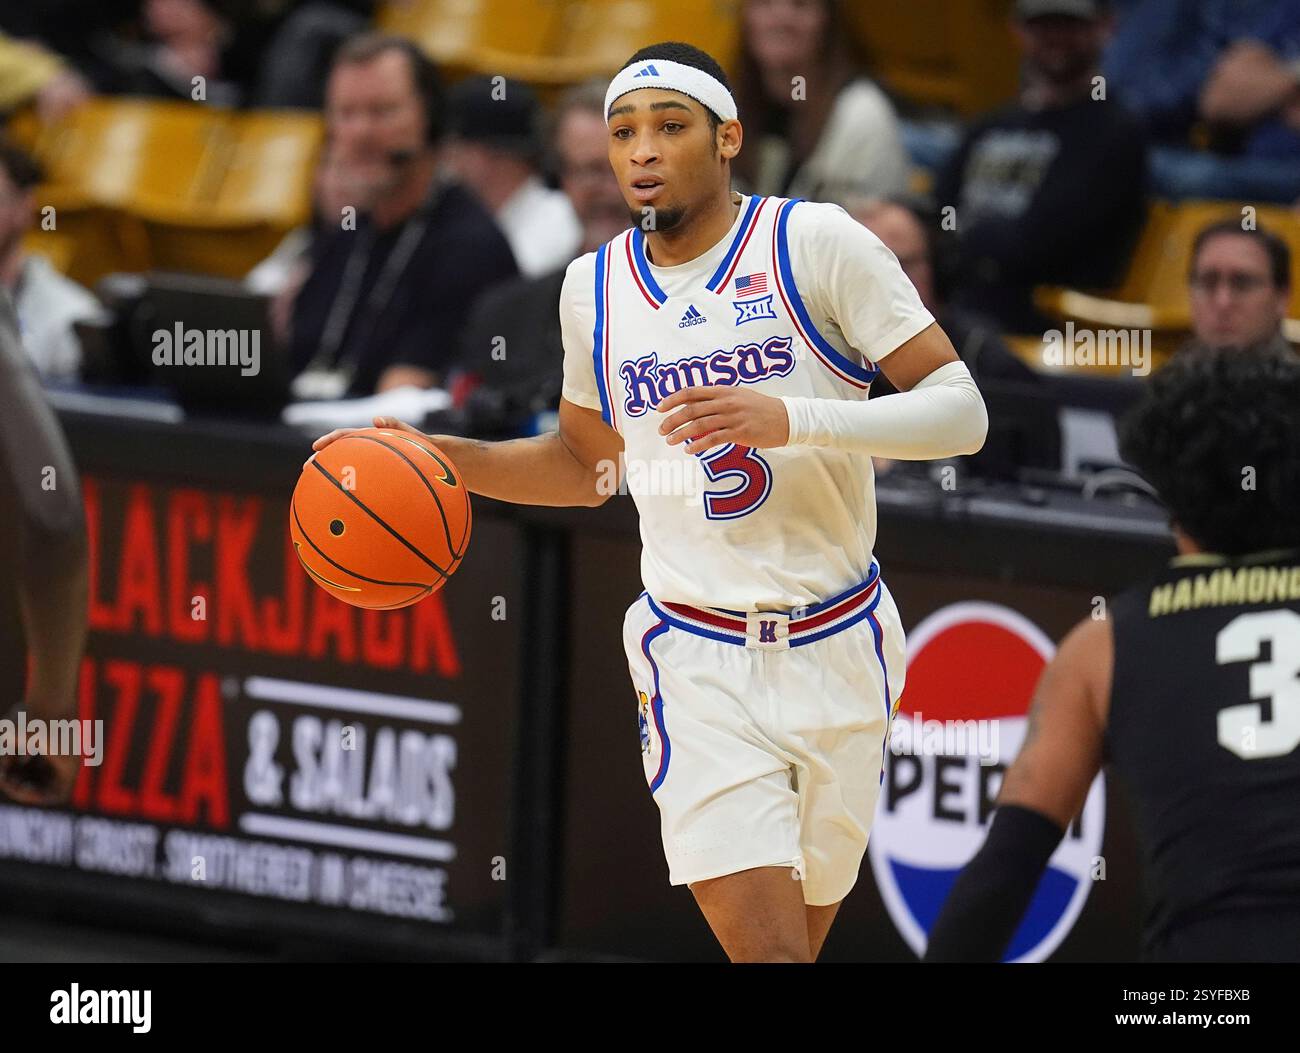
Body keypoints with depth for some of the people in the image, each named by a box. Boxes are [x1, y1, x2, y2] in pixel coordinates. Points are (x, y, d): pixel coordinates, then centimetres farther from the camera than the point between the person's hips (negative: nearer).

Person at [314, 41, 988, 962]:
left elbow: (961, 413, -12)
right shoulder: (594, 288, 5)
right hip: (699, 662, 1)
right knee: (766, 948, -16)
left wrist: (791, 418, -25)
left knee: (803, 937, 11)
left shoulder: (815, 243, -7)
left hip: (839, 646, -1)